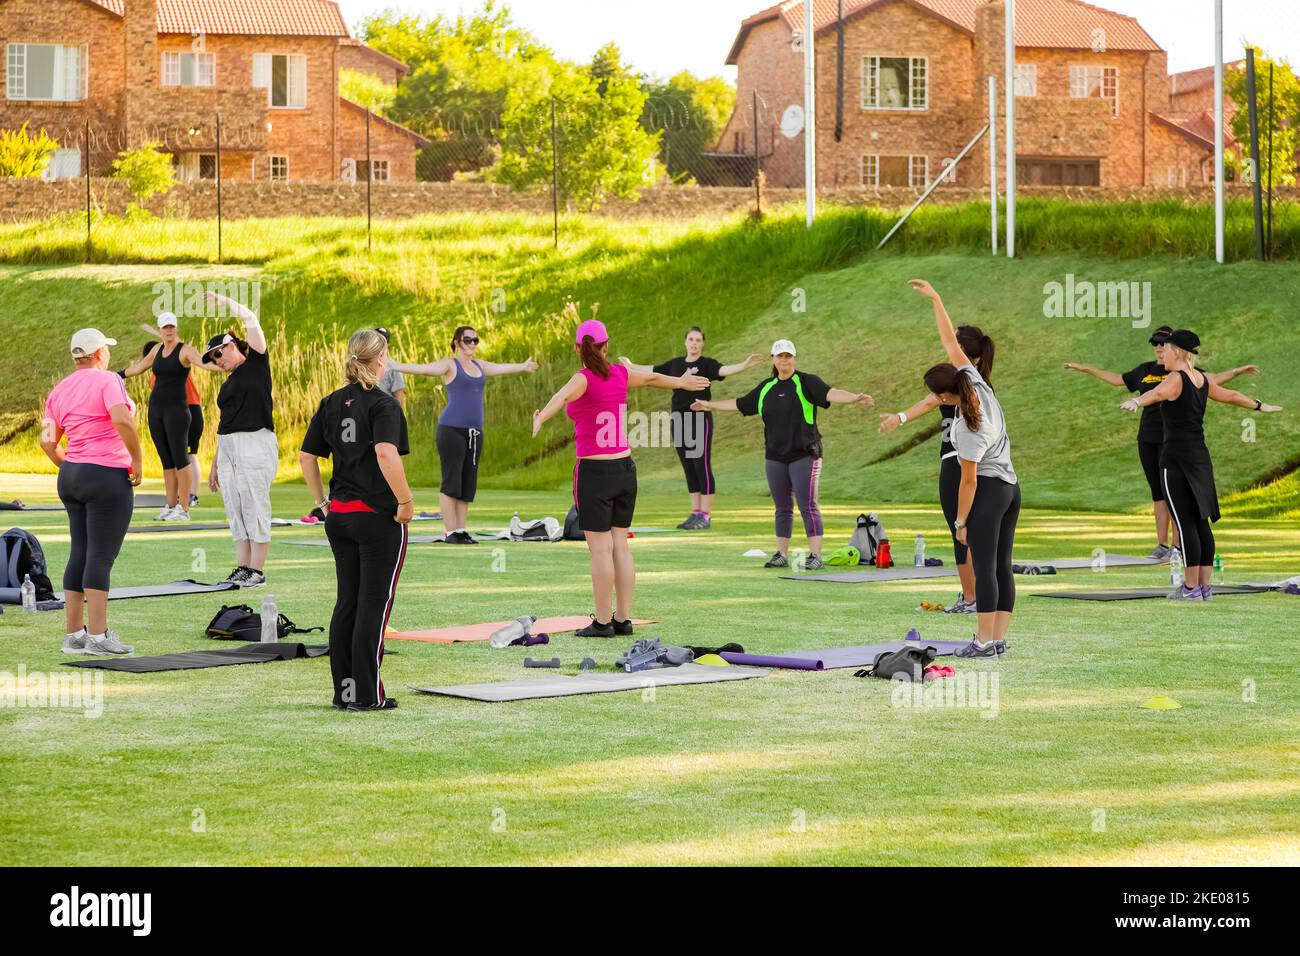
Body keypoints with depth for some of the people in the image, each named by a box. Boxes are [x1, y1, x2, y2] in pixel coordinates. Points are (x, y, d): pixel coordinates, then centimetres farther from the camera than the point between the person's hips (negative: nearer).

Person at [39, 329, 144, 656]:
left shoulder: (59, 390, 12)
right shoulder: (108, 380, -9)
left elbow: (47, 441, 7)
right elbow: (122, 420, -24)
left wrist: (70, 468, 18)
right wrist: (138, 460, -14)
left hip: (72, 478, 7)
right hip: (108, 476, -7)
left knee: (80, 553, 10)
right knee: (102, 556, -7)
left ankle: (74, 634, 11)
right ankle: (98, 637, -8)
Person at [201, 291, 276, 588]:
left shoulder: (256, 364, 0)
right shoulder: (228, 384, 20)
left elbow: (251, 321, -8)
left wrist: (225, 301, 4)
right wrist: (215, 464, 22)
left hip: (255, 444, -8)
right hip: (228, 449, 8)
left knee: (255, 510, -6)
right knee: (235, 512, 7)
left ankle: (257, 571, -4)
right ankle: (242, 568, 10)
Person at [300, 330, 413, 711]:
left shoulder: (331, 403, 8)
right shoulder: (383, 404, -12)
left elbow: (306, 456, 11)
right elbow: (386, 454, -28)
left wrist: (322, 501, 17)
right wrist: (405, 501, -19)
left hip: (339, 517, 6)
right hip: (379, 517, -6)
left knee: (347, 602, 12)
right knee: (374, 603, 0)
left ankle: (343, 691, 14)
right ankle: (367, 694, 2)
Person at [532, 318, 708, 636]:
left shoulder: (585, 378, -11)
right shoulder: (619, 374, 6)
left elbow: (563, 395, -34)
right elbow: (652, 377, 26)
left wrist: (541, 419, -53)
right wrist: (681, 382, 46)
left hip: (594, 471, -6)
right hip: (625, 468, 6)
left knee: (600, 549, -3)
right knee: (620, 546, 9)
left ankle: (603, 622, -1)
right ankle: (623, 619, 11)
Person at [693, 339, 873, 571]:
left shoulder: (806, 382, -2)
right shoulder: (766, 388, 15)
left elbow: (830, 394, -19)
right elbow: (740, 404, 28)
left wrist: (854, 398, -37)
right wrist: (710, 405, 36)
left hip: (804, 455, -5)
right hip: (775, 456, 5)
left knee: (808, 506, -9)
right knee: (782, 508, 10)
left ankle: (815, 556, -10)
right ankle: (781, 555, 16)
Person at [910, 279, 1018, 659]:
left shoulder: (968, 428, -22)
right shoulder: (976, 383, -3)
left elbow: (969, 480, -17)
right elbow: (950, 343, 6)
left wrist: (961, 522, -9)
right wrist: (935, 299, 9)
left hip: (988, 490, -9)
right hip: (1011, 487, 9)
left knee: (984, 567, -7)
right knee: (1002, 566, 7)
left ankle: (984, 642, -8)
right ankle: (999, 640, 9)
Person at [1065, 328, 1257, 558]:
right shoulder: (1144, 371, 16)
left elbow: (1211, 379, -5)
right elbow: (1117, 379, 27)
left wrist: (1237, 372, -21)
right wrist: (1085, 369, 31)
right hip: (1147, 439, 5)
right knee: (1157, 493, 8)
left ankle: (1177, 545, -5)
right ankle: (1162, 544, 12)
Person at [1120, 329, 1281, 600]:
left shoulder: (1176, 379, -11)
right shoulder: (1204, 380, 12)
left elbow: (1158, 393, -35)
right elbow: (1231, 396, 30)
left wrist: (1136, 402, -56)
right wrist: (1260, 406, 49)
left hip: (1176, 458, -8)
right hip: (1200, 456, 8)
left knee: (1185, 523, -6)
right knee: (1201, 522, 10)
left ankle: (1191, 587, -4)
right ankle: (1205, 586, 13)